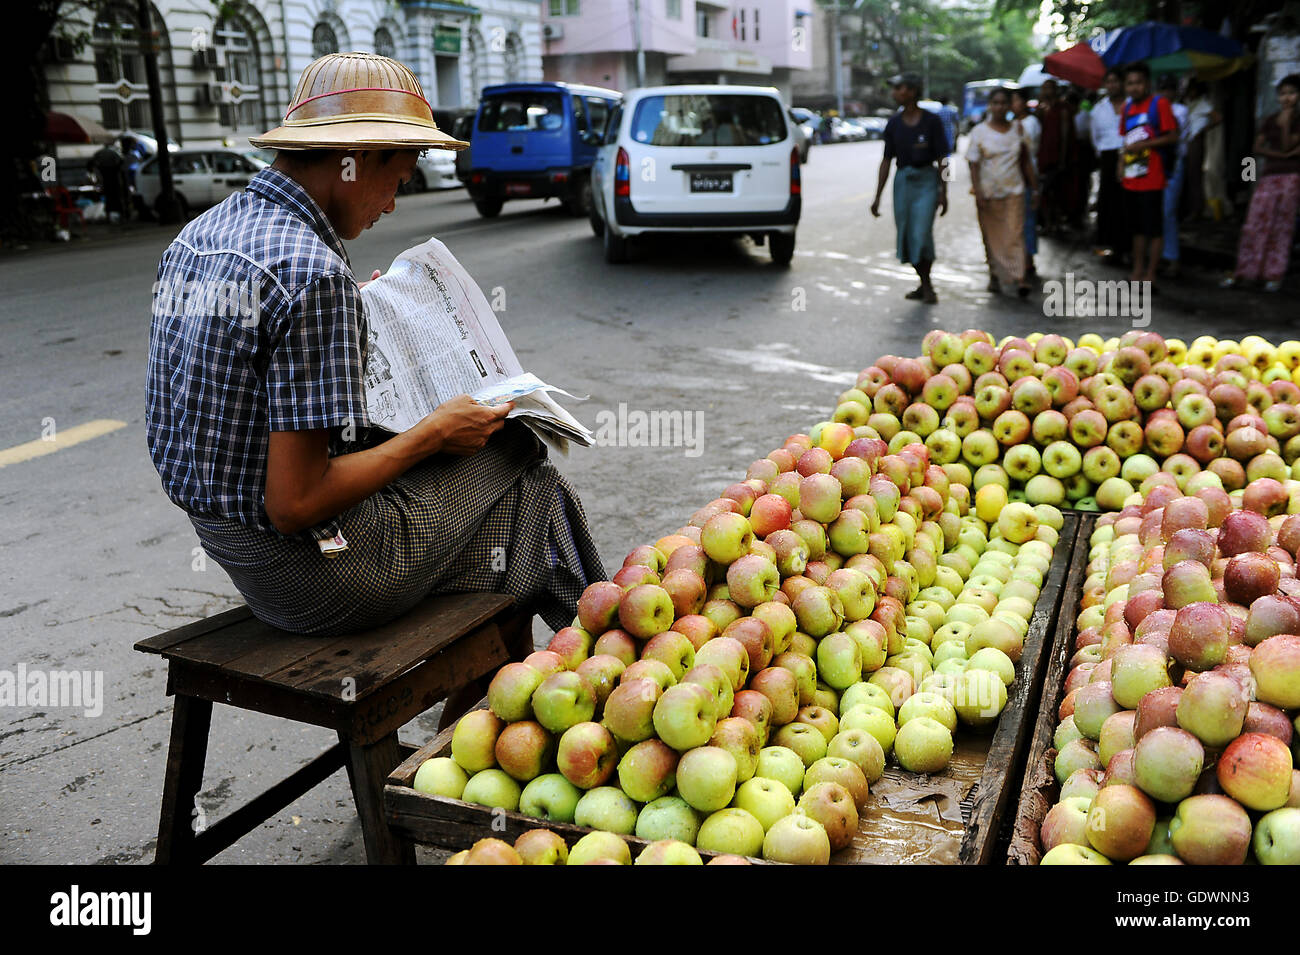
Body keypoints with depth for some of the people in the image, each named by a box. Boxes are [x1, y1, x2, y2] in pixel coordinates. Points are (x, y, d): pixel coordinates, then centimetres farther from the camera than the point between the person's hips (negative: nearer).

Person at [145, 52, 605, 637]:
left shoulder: (193, 238, 4)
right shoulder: (313, 273, -26)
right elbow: (294, 505, -27)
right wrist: (433, 434, -14)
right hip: (316, 583, -9)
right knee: (530, 485, 8)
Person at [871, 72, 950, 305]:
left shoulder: (931, 121, -5)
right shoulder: (893, 124, 6)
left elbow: (942, 159, -3)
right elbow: (887, 161, 8)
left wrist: (943, 193, -8)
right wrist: (878, 197, 5)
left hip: (926, 180, -4)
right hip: (902, 180, 4)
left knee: (921, 235, -12)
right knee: (905, 236, 5)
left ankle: (927, 285, 2)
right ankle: (924, 284, 20)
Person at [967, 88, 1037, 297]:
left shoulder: (1018, 129, 6)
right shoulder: (979, 131, 0)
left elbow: (1026, 161, 11)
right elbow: (974, 165, -4)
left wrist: (1034, 188, 8)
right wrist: (978, 193, -13)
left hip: (1014, 191, 1)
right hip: (988, 192, 0)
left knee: (1015, 234, -9)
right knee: (992, 236, 7)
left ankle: (1019, 278, -16)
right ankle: (995, 275, 22)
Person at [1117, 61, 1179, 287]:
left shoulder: (1159, 104, -7)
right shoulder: (1126, 107, 13)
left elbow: (1173, 137, -10)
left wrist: (1143, 144, -17)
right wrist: (1121, 160, 9)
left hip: (1151, 178, -7)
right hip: (1130, 179, 7)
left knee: (1153, 227, -2)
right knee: (1136, 226, 15)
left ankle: (1150, 273, 3)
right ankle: (1138, 269, 25)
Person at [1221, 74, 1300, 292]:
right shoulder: (1269, 120, 12)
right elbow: (1258, 147, 4)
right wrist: (1281, 154, -7)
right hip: (1269, 175, 3)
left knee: (1282, 227, -1)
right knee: (1254, 223, -3)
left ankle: (1274, 275, 3)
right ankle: (1242, 272, 1)